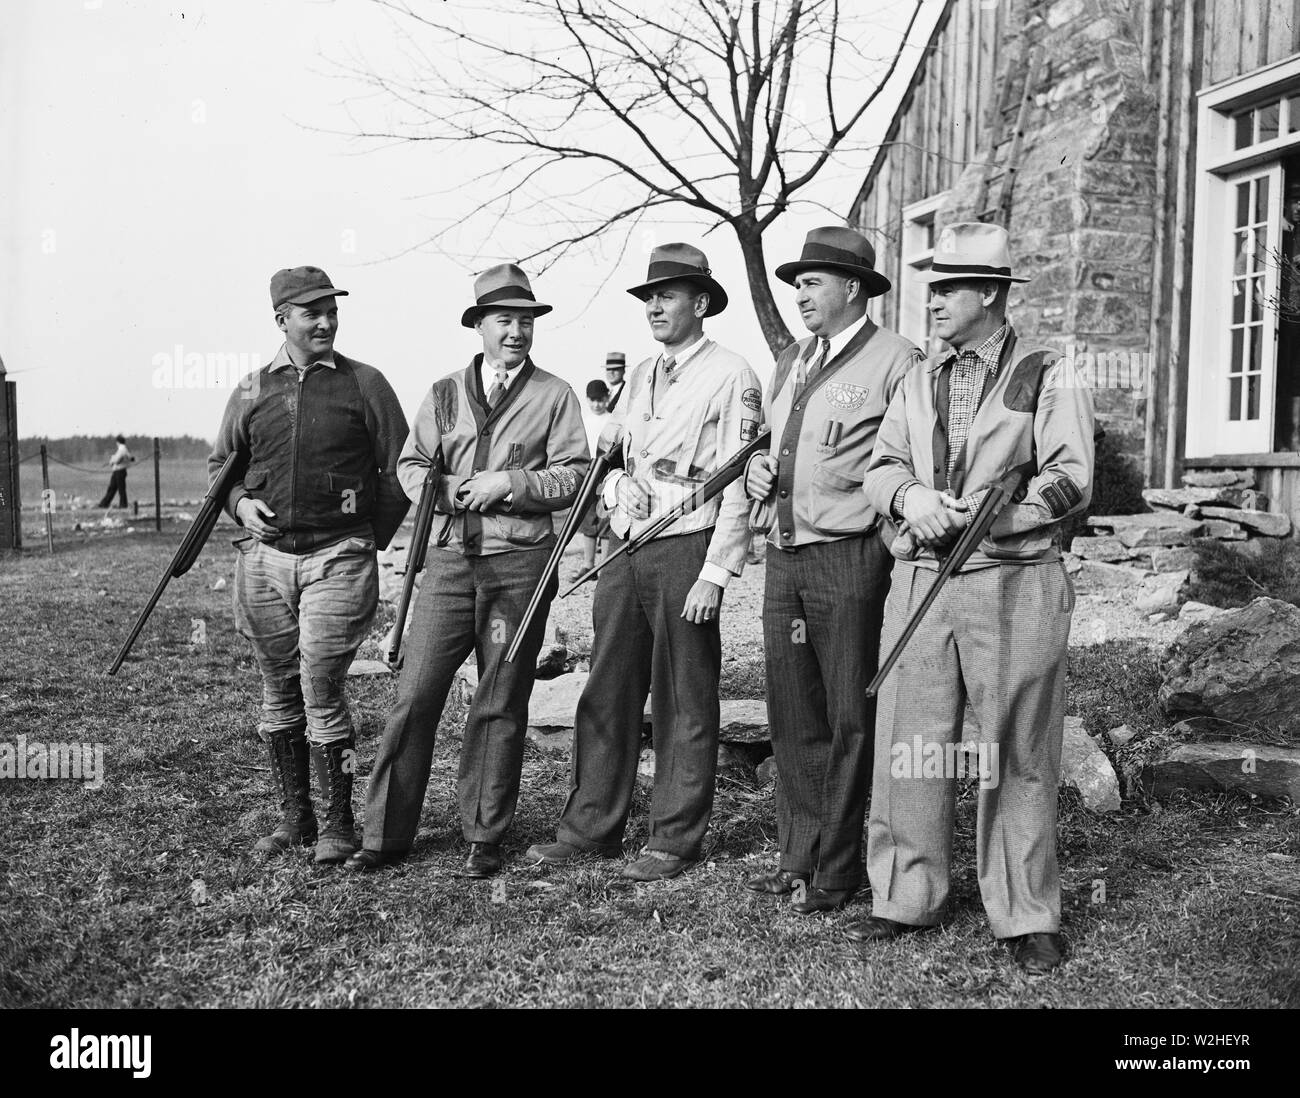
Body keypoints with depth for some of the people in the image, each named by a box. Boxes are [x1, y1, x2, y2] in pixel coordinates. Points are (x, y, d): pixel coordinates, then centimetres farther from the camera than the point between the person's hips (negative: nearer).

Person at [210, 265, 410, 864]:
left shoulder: (364, 383, 2)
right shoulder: (251, 391, 11)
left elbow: (399, 469, 5)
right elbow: (220, 464, 21)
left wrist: (372, 540, 4)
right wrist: (241, 503, 2)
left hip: (338, 559, -4)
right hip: (265, 558, 4)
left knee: (321, 690, -7)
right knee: (279, 694, 10)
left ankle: (339, 821, 7)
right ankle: (294, 816, 23)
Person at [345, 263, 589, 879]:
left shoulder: (554, 396, 5)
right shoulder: (444, 394, 14)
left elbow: (574, 476, -2)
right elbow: (410, 465, 14)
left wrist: (507, 485, -13)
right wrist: (446, 493, -5)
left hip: (520, 564, -2)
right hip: (450, 558, 2)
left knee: (500, 707, 5)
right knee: (415, 696, 0)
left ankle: (484, 839, 18)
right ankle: (386, 835, 12)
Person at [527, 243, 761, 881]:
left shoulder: (730, 377, -5)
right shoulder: (640, 378, 17)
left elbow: (737, 487, -10)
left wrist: (714, 573, -15)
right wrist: (617, 486, 2)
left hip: (685, 551, -7)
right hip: (625, 548, 7)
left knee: (684, 703, 3)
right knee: (607, 692, 10)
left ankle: (676, 839, 14)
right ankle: (590, 826, 20)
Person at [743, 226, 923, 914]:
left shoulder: (894, 362, -6)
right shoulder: (789, 362, 18)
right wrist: (756, 470, 9)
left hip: (848, 560, -7)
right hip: (783, 556, 7)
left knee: (849, 719, 2)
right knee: (792, 716, 12)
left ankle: (837, 870, 14)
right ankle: (797, 856, 25)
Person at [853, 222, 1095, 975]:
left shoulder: (1050, 378, 2)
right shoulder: (919, 383, 18)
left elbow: (1071, 481, -8)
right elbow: (881, 467, 11)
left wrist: (979, 515, -18)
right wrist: (911, 497, -11)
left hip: (1015, 584, -4)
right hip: (920, 581, 5)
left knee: (1017, 755, 2)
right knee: (909, 745, 5)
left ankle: (1027, 917, 16)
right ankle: (907, 898, 19)